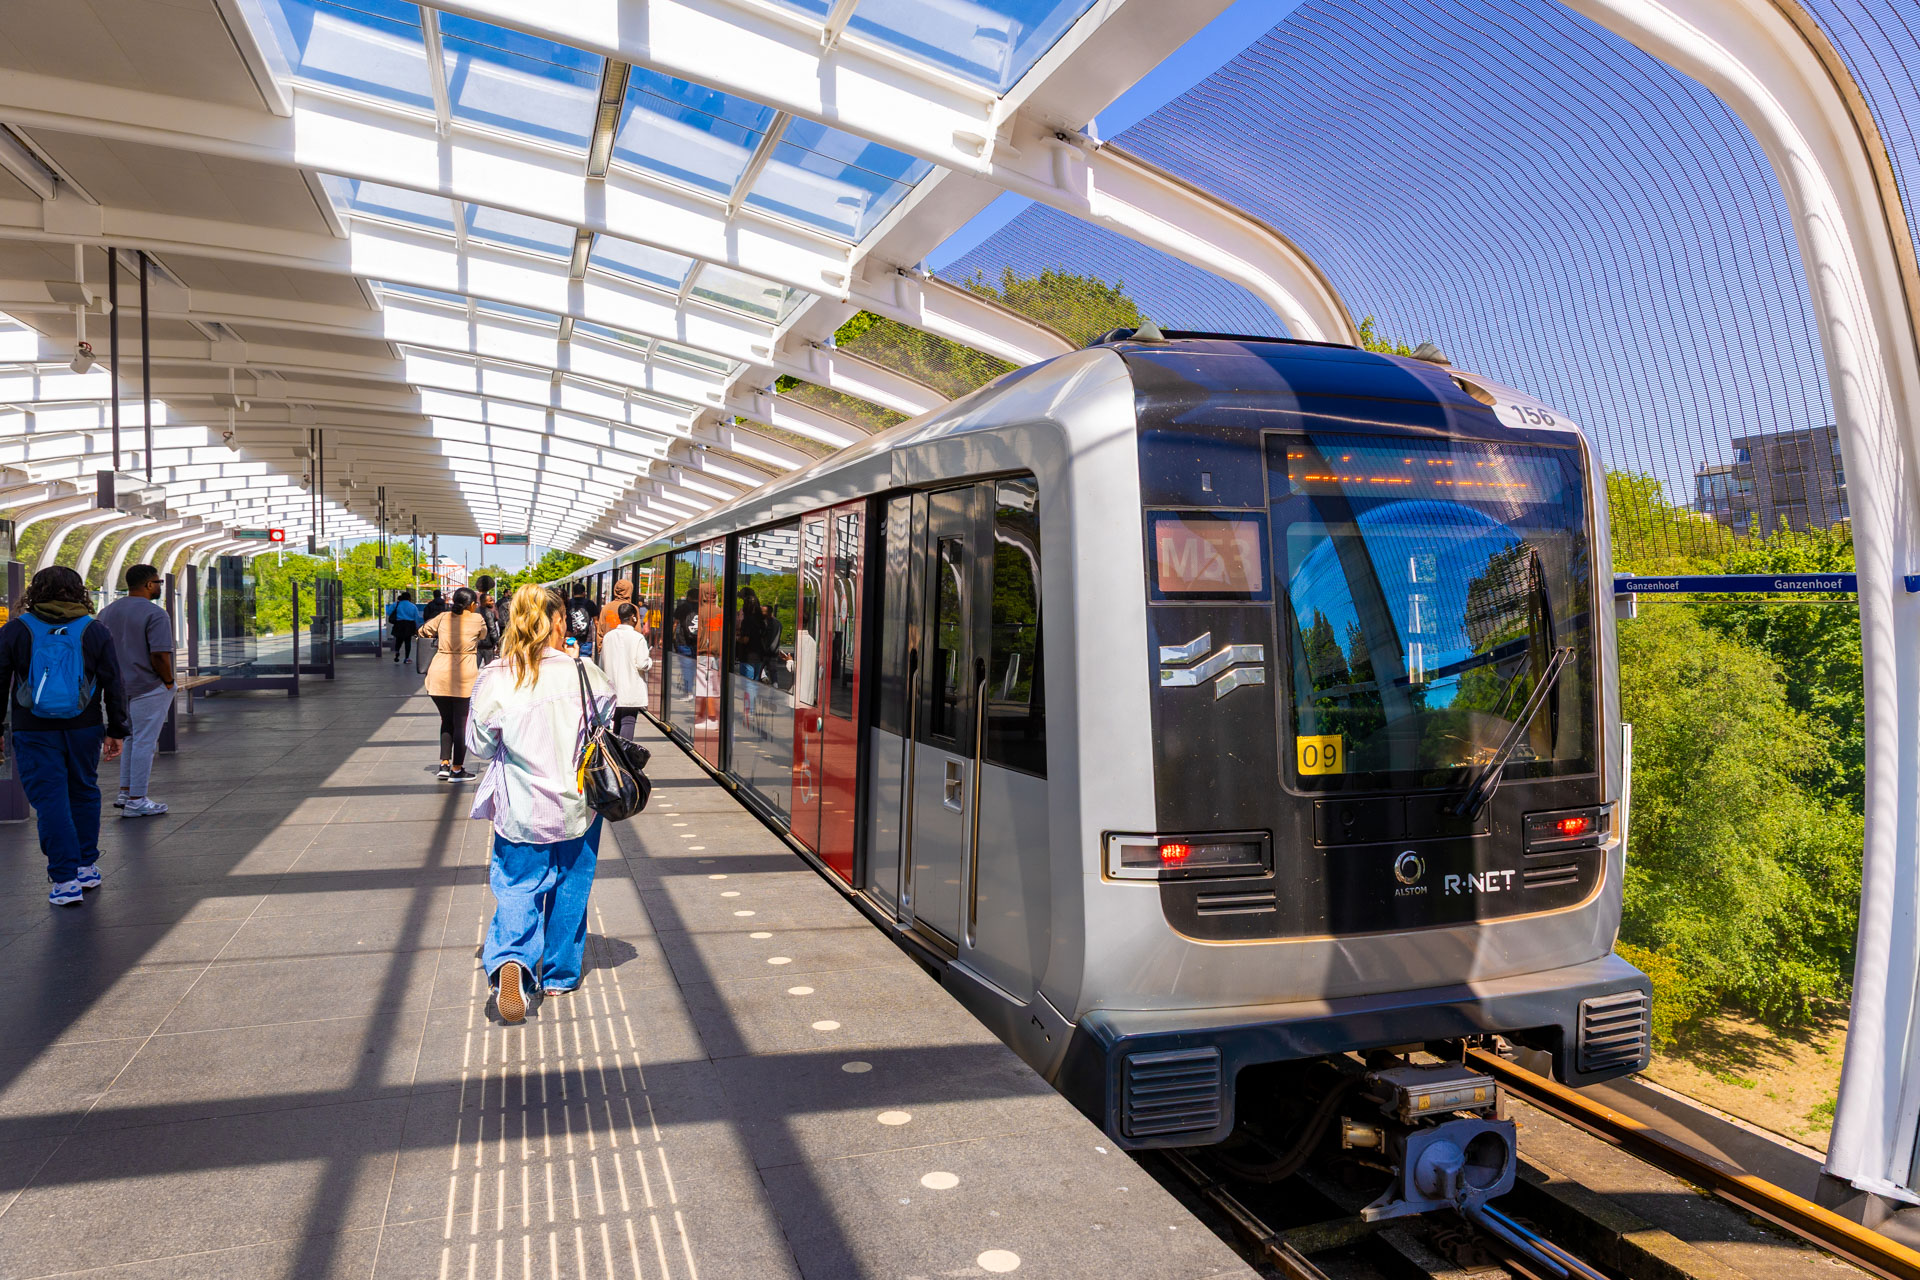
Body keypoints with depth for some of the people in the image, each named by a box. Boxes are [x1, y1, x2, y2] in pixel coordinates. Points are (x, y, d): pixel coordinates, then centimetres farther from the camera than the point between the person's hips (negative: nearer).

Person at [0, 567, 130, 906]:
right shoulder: (96, 632, 1)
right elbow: (114, 686, 2)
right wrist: (117, 731, 8)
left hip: (34, 733, -1)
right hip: (84, 729, 2)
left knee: (50, 801, 1)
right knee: (84, 794, 16)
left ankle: (65, 879, -2)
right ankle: (87, 868, 24)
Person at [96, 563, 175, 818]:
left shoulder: (107, 612, 10)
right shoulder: (155, 614, -16)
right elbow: (159, 655, -22)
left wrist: (115, 676, 18)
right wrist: (168, 682, -8)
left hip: (119, 686, 8)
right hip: (149, 688, -8)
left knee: (132, 738, 21)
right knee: (144, 741, -2)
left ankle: (125, 793, 22)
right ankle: (136, 801, 2)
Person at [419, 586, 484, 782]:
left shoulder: (443, 618, 5)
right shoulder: (476, 619, -2)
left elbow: (423, 631, 20)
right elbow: (483, 636, 17)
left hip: (439, 677, 4)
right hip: (464, 678, -4)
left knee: (447, 721, 19)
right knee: (461, 723, 4)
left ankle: (444, 764, 16)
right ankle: (457, 770, 7)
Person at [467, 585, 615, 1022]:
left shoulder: (494, 679, -11)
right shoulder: (583, 673, -13)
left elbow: (480, 746, -1)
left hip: (520, 808, 0)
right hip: (577, 805, 0)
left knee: (517, 887, 12)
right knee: (569, 890, 16)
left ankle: (510, 959, -13)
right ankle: (559, 975, 29)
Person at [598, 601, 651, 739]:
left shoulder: (608, 636, 5)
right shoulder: (638, 638, -11)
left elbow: (602, 665, 11)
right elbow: (642, 664, -14)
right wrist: (650, 659, 7)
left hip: (613, 690, 5)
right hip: (632, 692, -5)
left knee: (617, 722, 16)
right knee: (628, 722, -5)